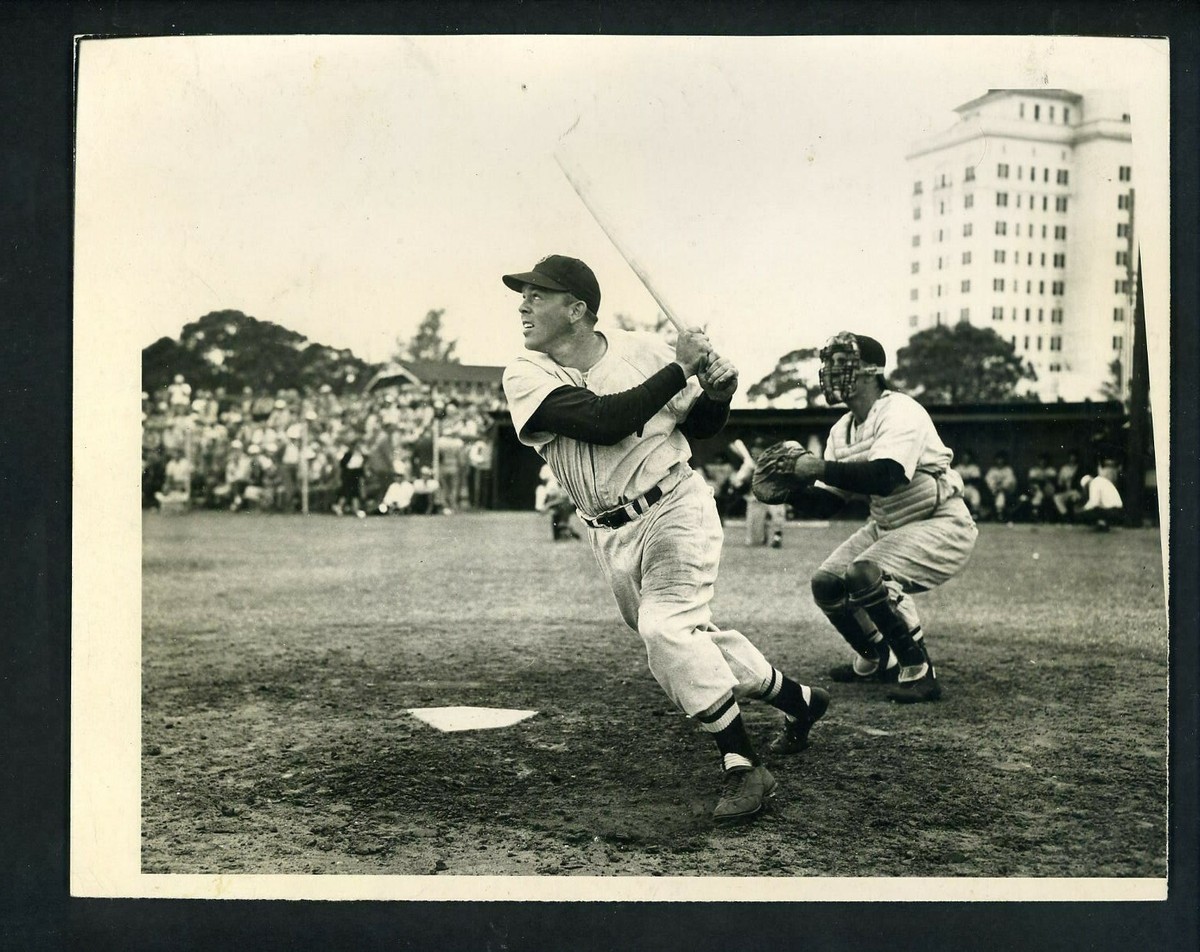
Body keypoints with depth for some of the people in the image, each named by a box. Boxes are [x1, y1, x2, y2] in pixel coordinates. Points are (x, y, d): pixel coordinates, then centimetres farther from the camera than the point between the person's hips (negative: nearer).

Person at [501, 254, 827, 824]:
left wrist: (718, 392, -14)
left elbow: (701, 428, 7)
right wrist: (681, 369, -23)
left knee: (666, 628, -25)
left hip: (676, 509, -4)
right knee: (693, 641, 13)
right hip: (610, 537, 4)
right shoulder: (526, 375, -9)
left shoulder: (645, 352, -9)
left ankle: (743, 766, -15)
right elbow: (603, 421, -26)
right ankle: (798, 700, 38)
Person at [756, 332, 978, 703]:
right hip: (887, 527, 9)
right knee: (826, 583, 2)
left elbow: (884, 478, -37)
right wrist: (796, 481, -13)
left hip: (941, 526, -9)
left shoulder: (900, 412, -21)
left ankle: (920, 671, -13)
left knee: (865, 574, -29)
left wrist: (821, 468, -34)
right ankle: (878, 659, 25)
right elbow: (826, 503, 6)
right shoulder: (842, 431, 4)